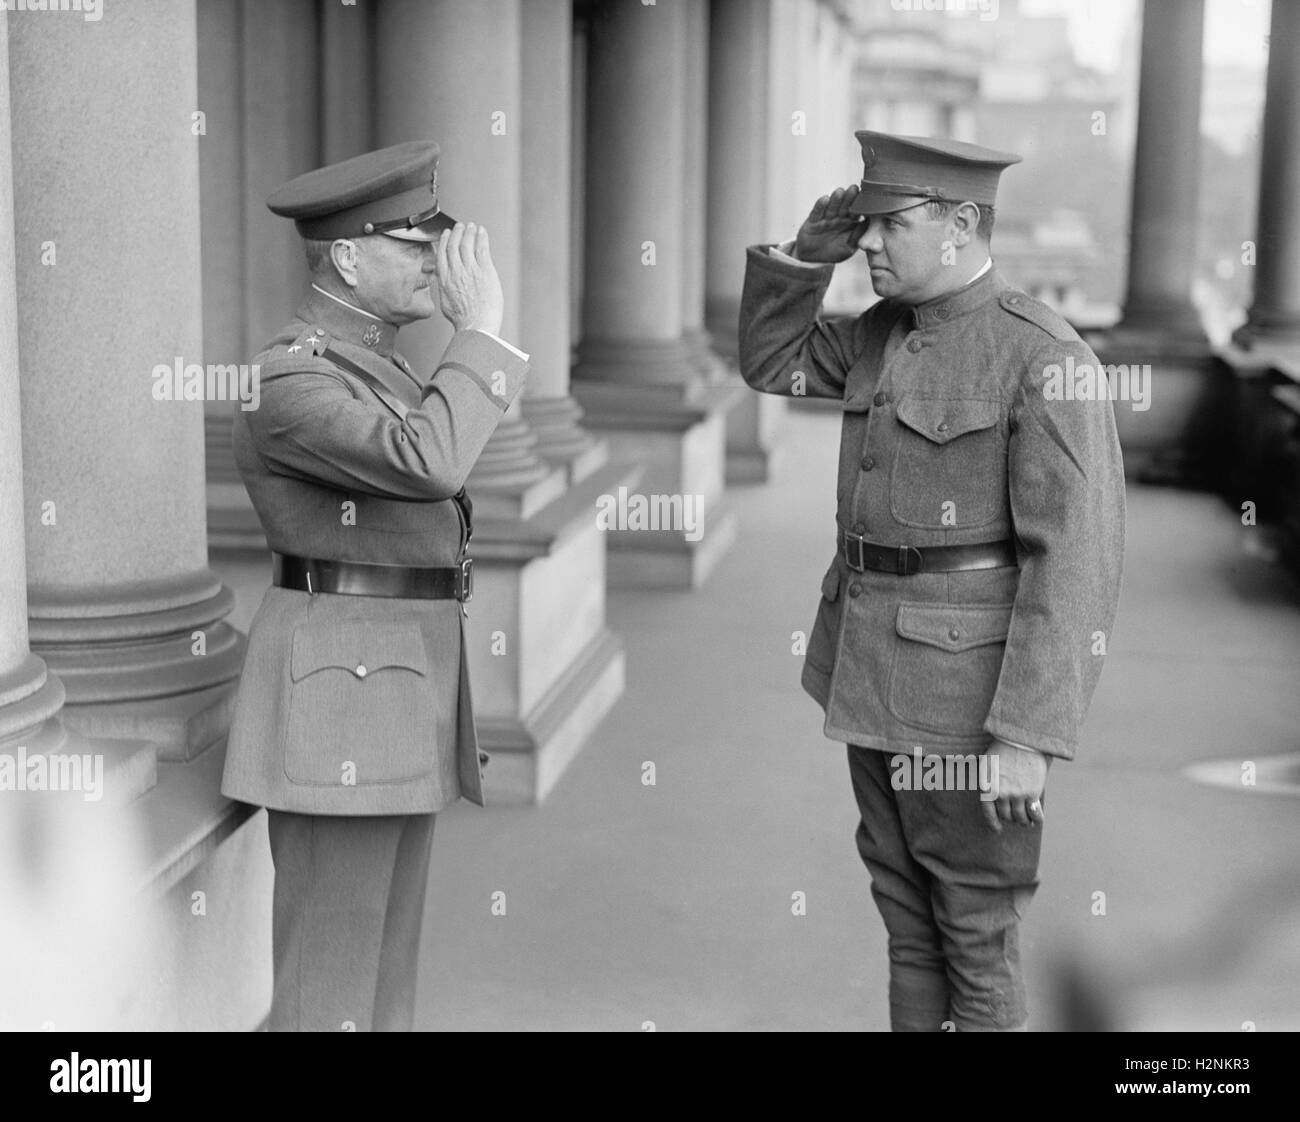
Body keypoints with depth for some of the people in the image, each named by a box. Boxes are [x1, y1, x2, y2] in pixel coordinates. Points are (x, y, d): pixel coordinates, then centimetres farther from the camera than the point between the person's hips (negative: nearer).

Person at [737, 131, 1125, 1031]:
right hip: (871, 670, 8)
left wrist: (1027, 735, -22)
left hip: (967, 679, -8)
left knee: (976, 933, 6)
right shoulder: (886, 329, 7)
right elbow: (770, 363, 21)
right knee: (904, 910, 17)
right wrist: (809, 251, 4)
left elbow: (1075, 559, -19)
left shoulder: (1044, 357, -17)